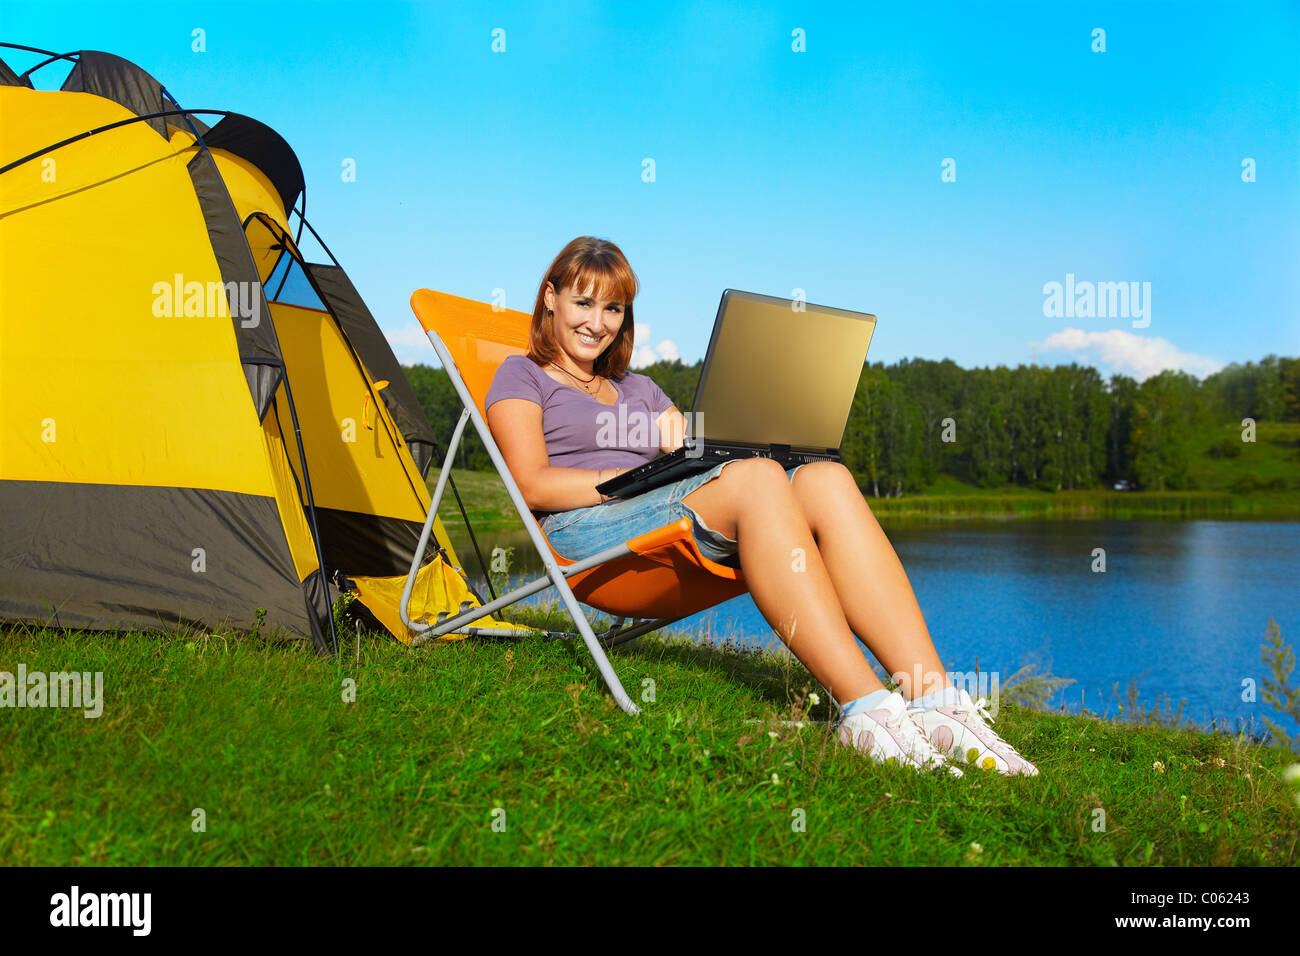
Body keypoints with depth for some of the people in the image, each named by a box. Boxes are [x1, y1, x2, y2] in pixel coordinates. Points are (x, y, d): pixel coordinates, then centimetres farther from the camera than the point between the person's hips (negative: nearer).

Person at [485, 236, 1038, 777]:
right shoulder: (521, 377, 16)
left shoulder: (639, 389, 34)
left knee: (825, 479, -25)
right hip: (587, 532, -5)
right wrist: (637, 474, -10)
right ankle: (863, 706, -47)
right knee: (757, 478, -34)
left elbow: (696, 465, 22)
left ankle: (932, 697, -40)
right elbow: (534, 485, -2)